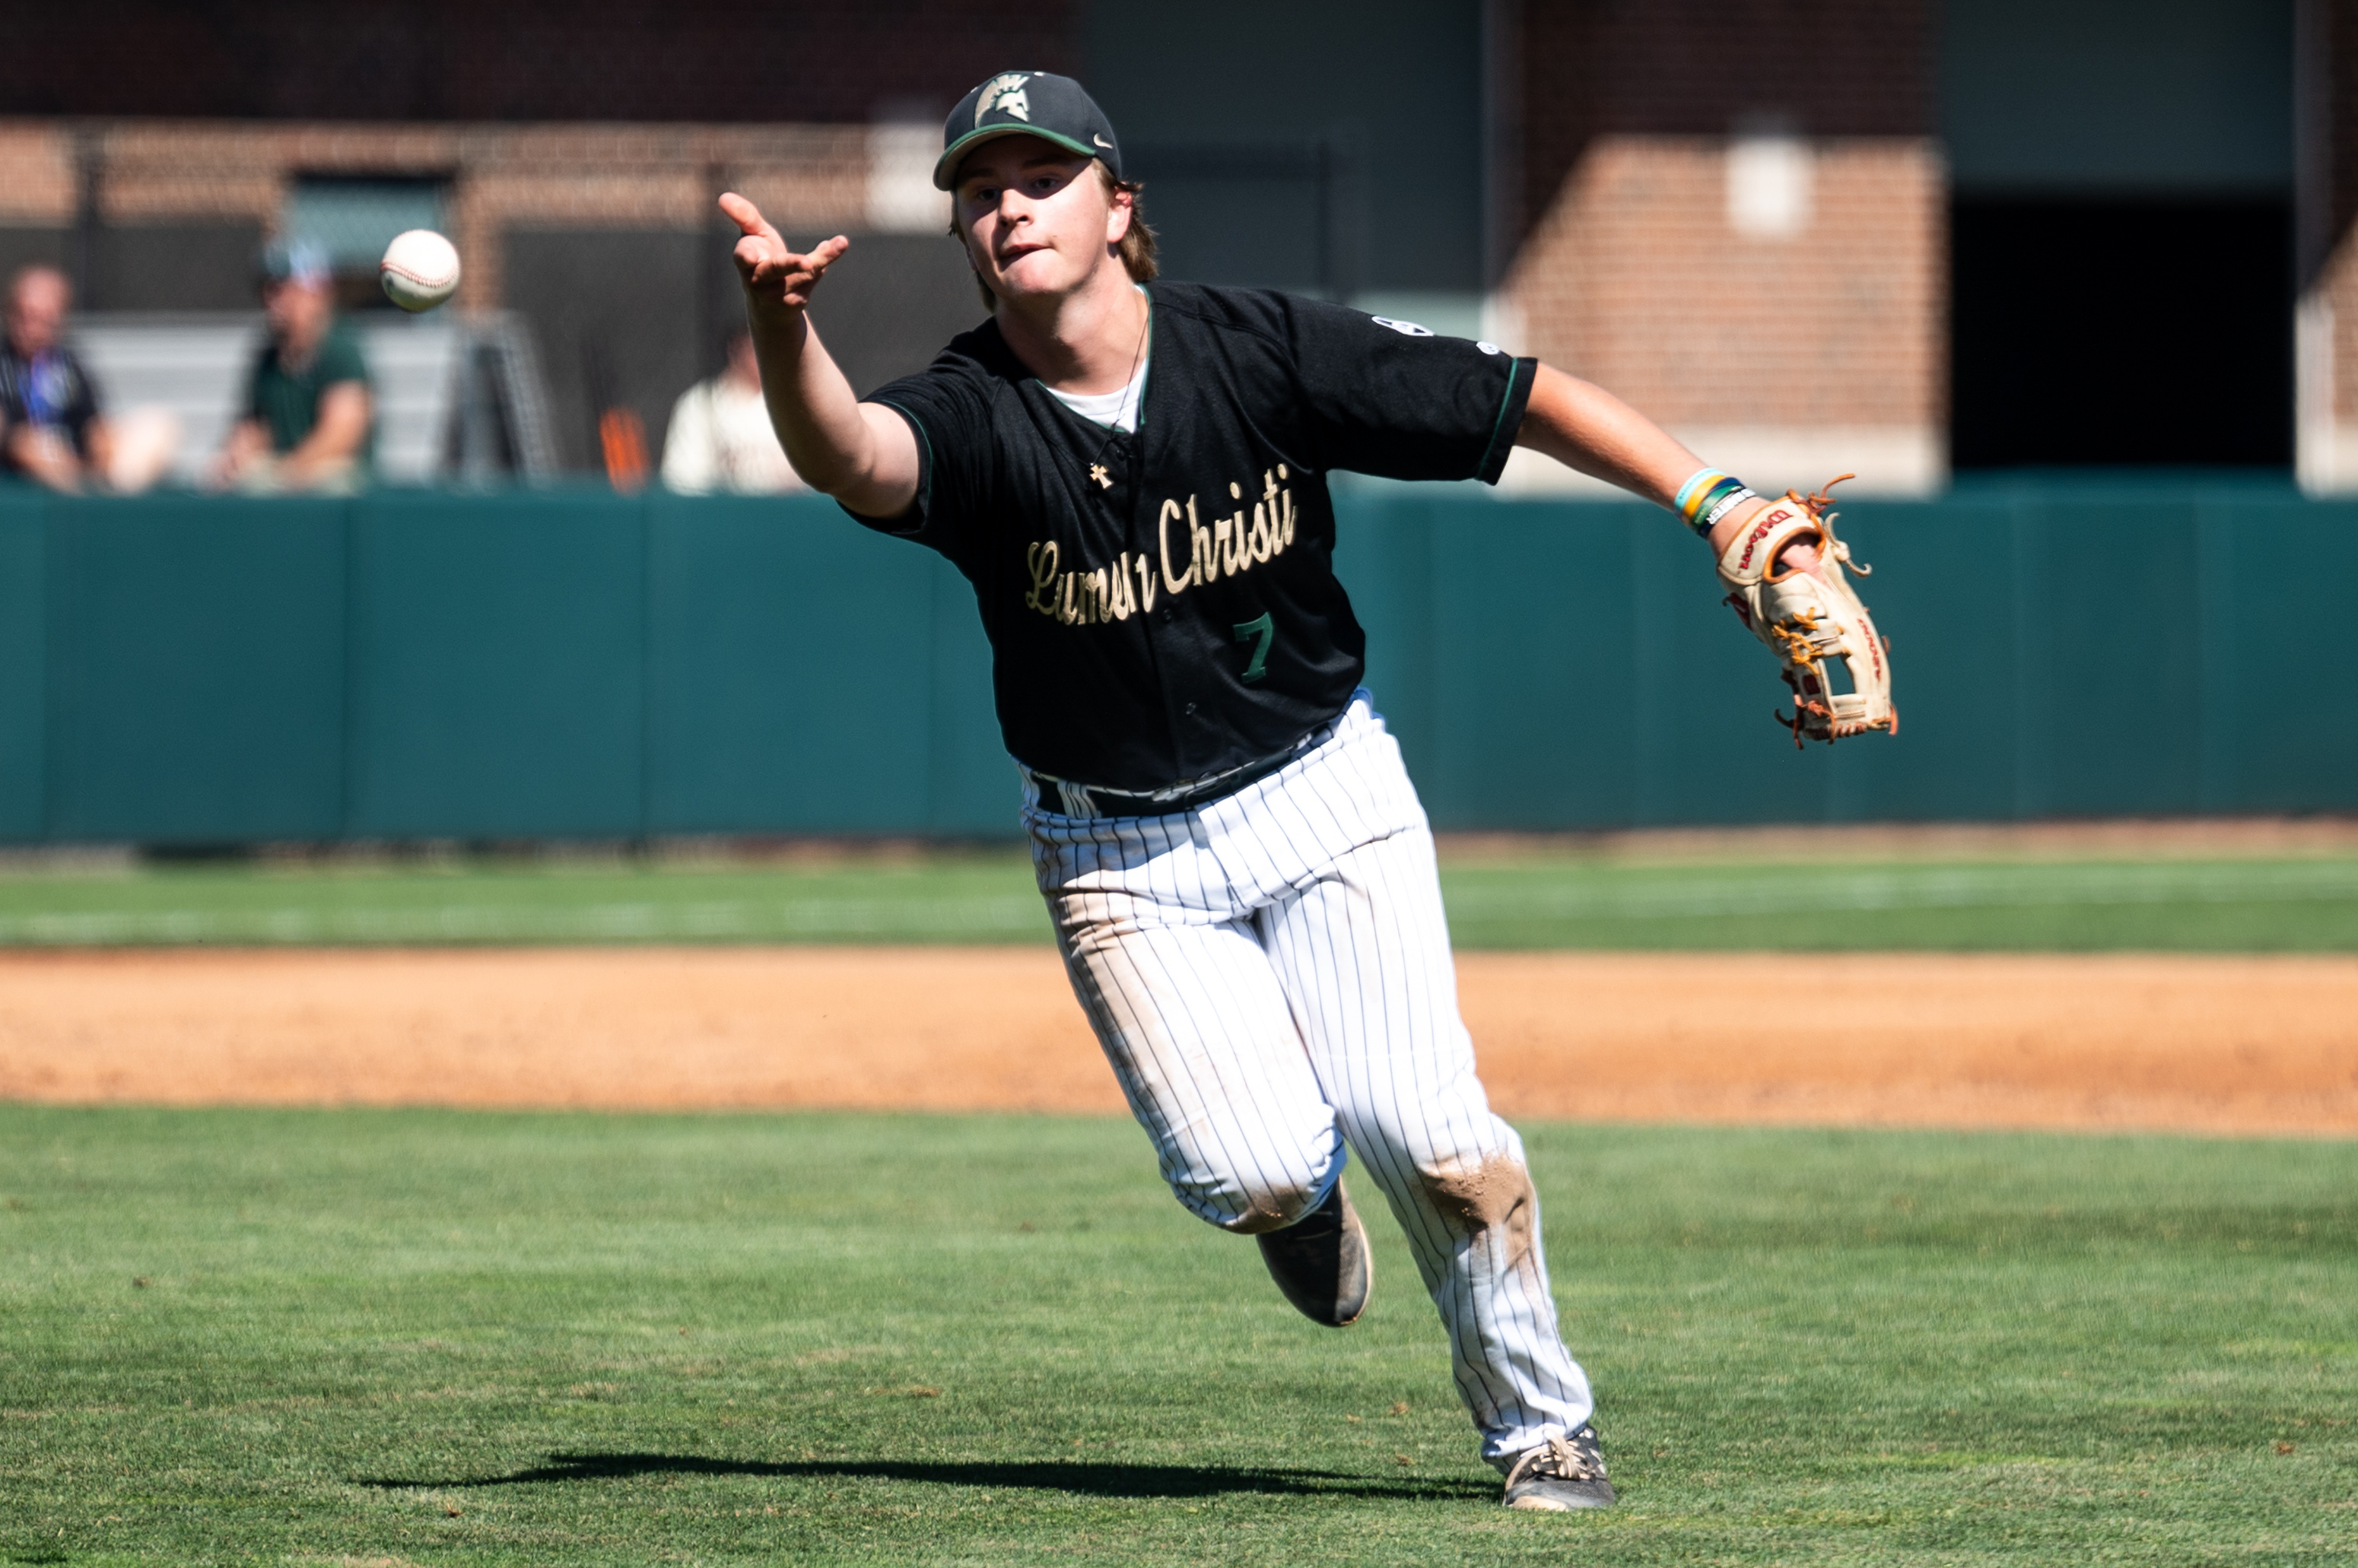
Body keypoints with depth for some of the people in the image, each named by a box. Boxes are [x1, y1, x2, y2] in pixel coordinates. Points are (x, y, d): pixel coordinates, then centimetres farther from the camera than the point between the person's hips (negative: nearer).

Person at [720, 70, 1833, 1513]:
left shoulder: (1263, 353, -13)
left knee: (1424, 1130, -15)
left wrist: (1716, 502, -17)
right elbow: (849, 457, -40)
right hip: (1121, 857, 0)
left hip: (1323, 797, 0)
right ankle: (1303, 1202, 22)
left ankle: (1543, 1426, 9)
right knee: (1250, 1169, -17)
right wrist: (783, 329, -61)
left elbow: (1522, 398, -8)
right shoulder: (971, 416, -16)